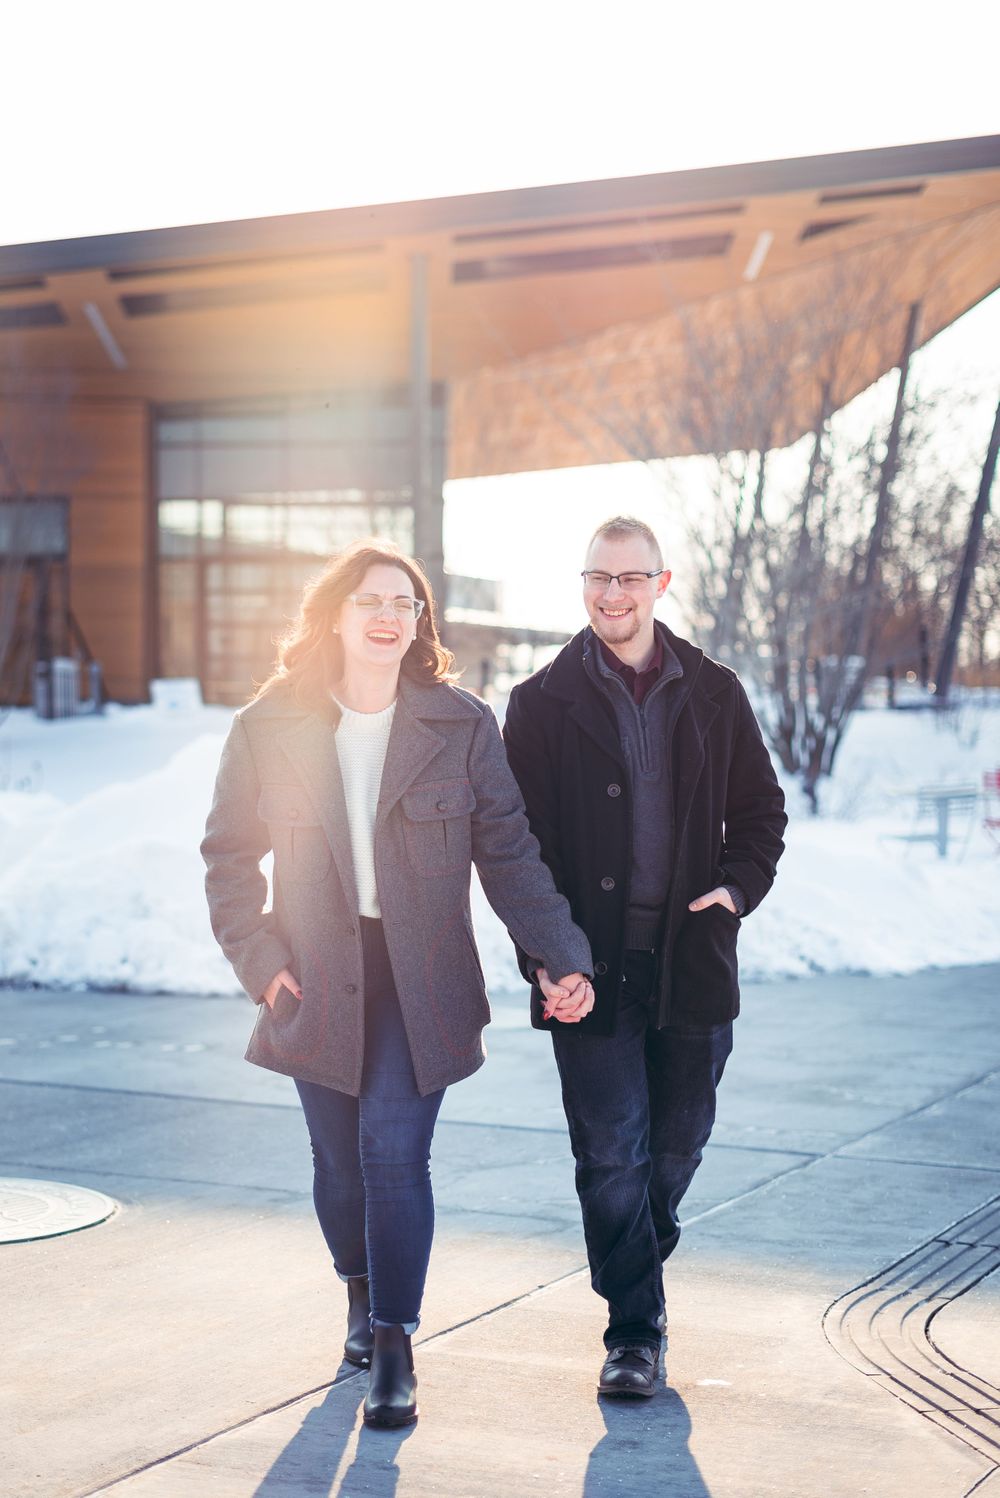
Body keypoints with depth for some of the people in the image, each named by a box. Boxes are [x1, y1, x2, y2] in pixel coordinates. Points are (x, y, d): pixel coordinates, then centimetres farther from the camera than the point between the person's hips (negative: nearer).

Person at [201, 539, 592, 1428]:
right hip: (317, 980, 2)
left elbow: (508, 852, -1)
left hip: (421, 980, -1)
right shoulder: (269, 729, -1)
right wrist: (260, 958, -5)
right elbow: (230, 855, 6)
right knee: (340, 1157, 11)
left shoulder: (461, 726, -2)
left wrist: (563, 954, -11)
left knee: (395, 1151, -11)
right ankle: (362, 1298, 38)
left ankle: (394, 1352, -3)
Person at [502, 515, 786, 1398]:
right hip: (590, 969, -2)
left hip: (692, 962, 2)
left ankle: (635, 1261, 39)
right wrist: (544, 958, -12)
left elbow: (761, 811, 15)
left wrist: (738, 889, -4)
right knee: (611, 1153, -2)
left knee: (677, 1145, 12)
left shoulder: (715, 695, 8)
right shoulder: (542, 704, 1)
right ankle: (634, 1330, 9)